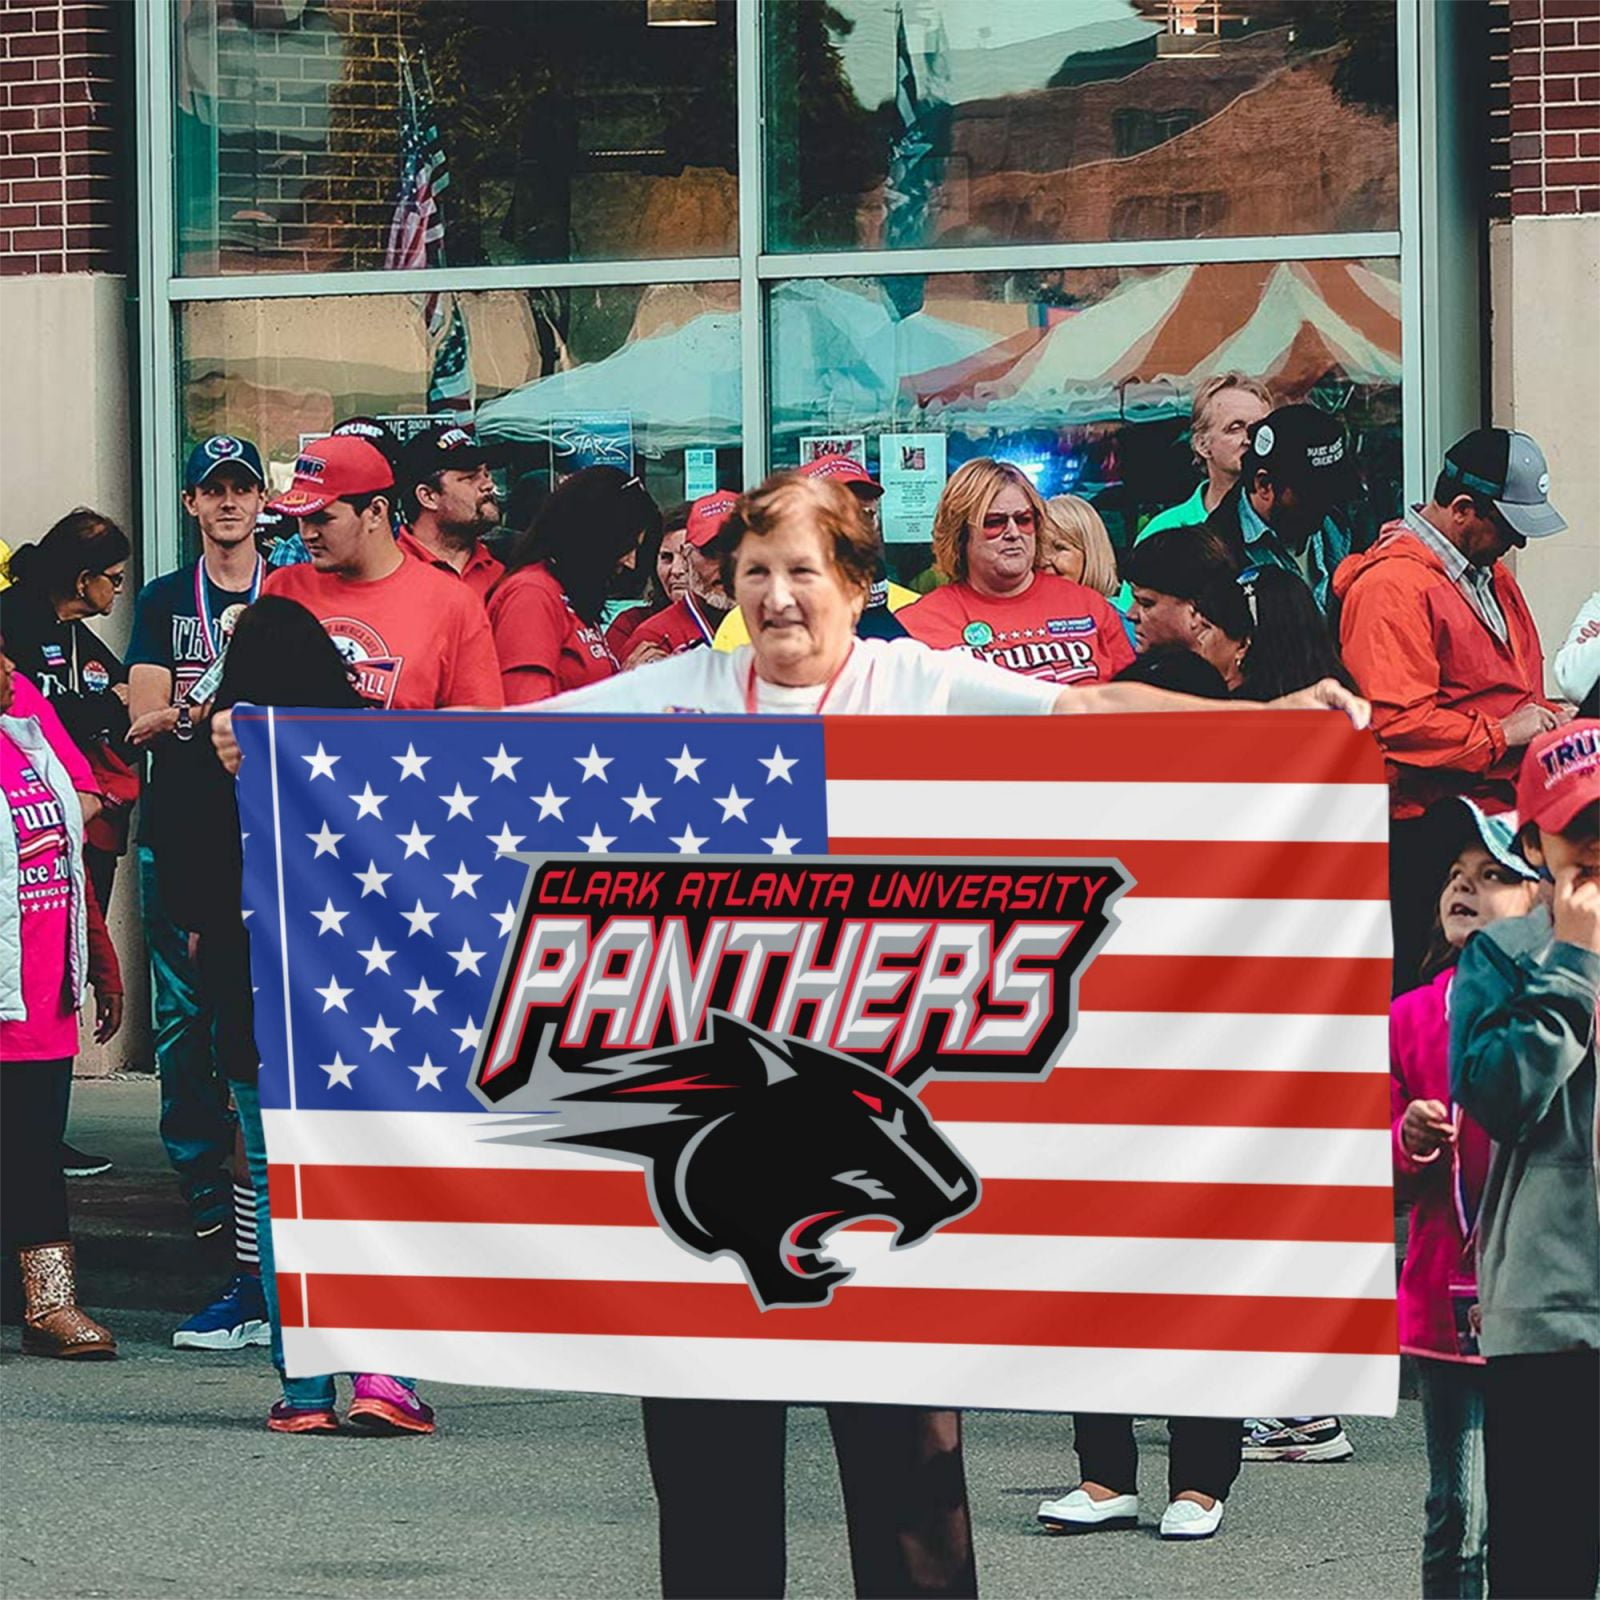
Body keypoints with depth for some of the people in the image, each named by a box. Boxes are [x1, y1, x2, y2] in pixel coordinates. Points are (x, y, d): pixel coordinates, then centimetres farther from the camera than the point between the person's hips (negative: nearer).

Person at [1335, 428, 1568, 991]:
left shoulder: (1490, 573, 18)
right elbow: (1396, 721, -22)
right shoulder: (1392, 586, -13)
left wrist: (1544, 717, 11)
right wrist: (1499, 736, -15)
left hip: (1501, 813, 9)